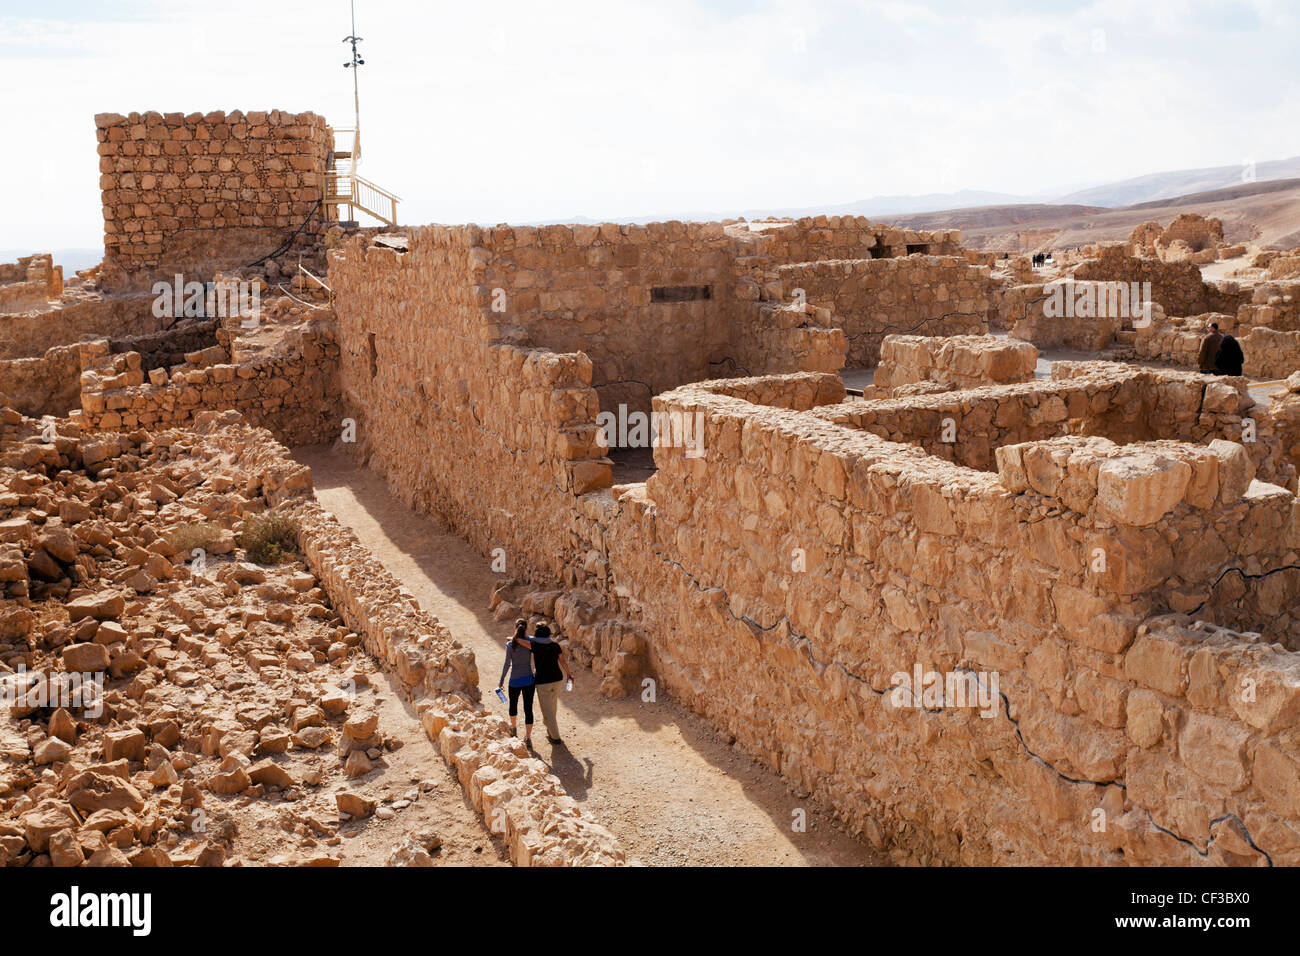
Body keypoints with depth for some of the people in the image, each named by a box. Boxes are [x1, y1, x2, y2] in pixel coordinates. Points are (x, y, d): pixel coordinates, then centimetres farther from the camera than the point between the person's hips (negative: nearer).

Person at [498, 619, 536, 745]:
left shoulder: (510, 644, -11)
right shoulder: (531, 642, -6)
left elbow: (507, 664, -10)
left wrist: (501, 680, -1)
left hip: (515, 680, 0)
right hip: (529, 679, 0)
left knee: (513, 704, 24)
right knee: (528, 708, 4)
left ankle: (514, 728, 46)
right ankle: (528, 737, 1)